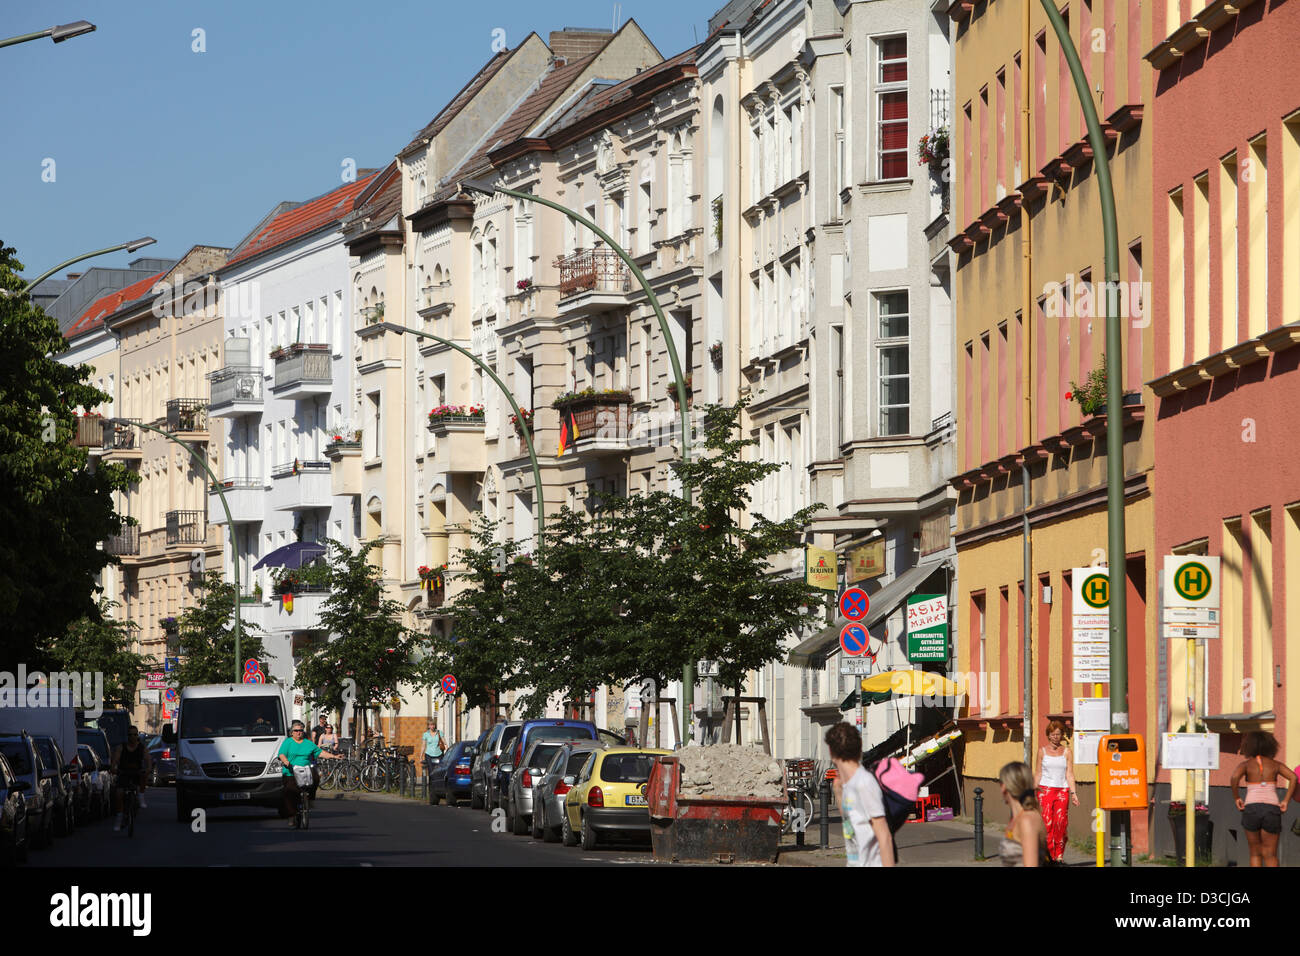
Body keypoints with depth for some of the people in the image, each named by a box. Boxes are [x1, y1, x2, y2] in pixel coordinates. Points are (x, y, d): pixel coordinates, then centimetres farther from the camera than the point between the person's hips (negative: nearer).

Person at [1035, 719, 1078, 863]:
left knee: (1061, 823, -7)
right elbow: (1038, 774, 11)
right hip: (1045, 790, -1)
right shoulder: (1042, 751, 9)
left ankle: (1059, 855, 4)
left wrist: (1073, 793, -3)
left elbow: (1069, 774, 6)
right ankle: (1048, 855, -10)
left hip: (1062, 791, 1)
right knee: (1047, 823, -11)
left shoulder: (1066, 751, 9)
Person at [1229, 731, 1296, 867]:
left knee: (1255, 853, 15)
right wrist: (1286, 801, -2)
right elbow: (1293, 778, -5)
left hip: (1251, 809, -1)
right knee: (1270, 855, 4)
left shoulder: (1246, 764, 7)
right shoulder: (1276, 765, 11)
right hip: (1271, 809, 1)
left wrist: (1236, 798, -4)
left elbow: (1235, 776, -15)